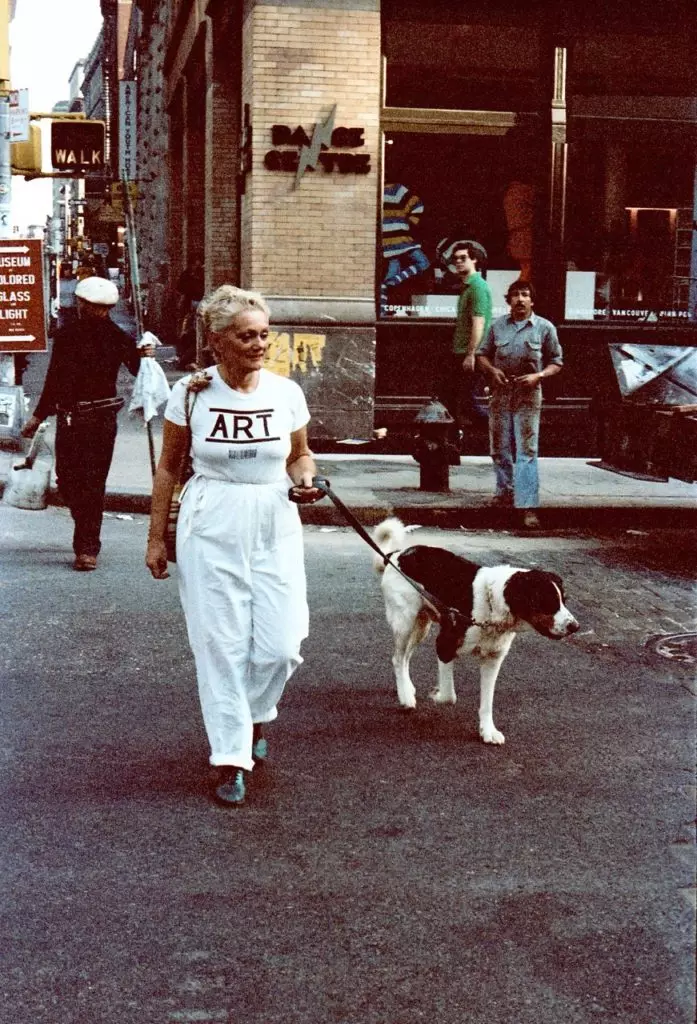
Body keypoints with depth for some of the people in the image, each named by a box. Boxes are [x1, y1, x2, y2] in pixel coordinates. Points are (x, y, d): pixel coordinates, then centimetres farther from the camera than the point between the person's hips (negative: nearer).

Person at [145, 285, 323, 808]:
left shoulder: (286, 392, 0)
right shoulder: (191, 392, -4)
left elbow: (301, 455, 15)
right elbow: (169, 467, 4)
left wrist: (305, 480, -8)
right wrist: (157, 538, 4)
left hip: (274, 527, 2)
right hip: (211, 529, -2)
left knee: (280, 644, 0)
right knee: (220, 644, 1)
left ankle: (254, 717, 32)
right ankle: (231, 758, 12)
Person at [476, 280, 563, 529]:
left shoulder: (545, 328, 1)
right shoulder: (498, 326, 7)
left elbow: (556, 362, 6)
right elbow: (482, 354, 15)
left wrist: (539, 375, -12)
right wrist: (492, 370, -5)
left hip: (528, 396, -3)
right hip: (500, 393, 3)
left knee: (526, 450, -9)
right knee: (500, 448, 11)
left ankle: (528, 506, -13)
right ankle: (505, 494, 28)